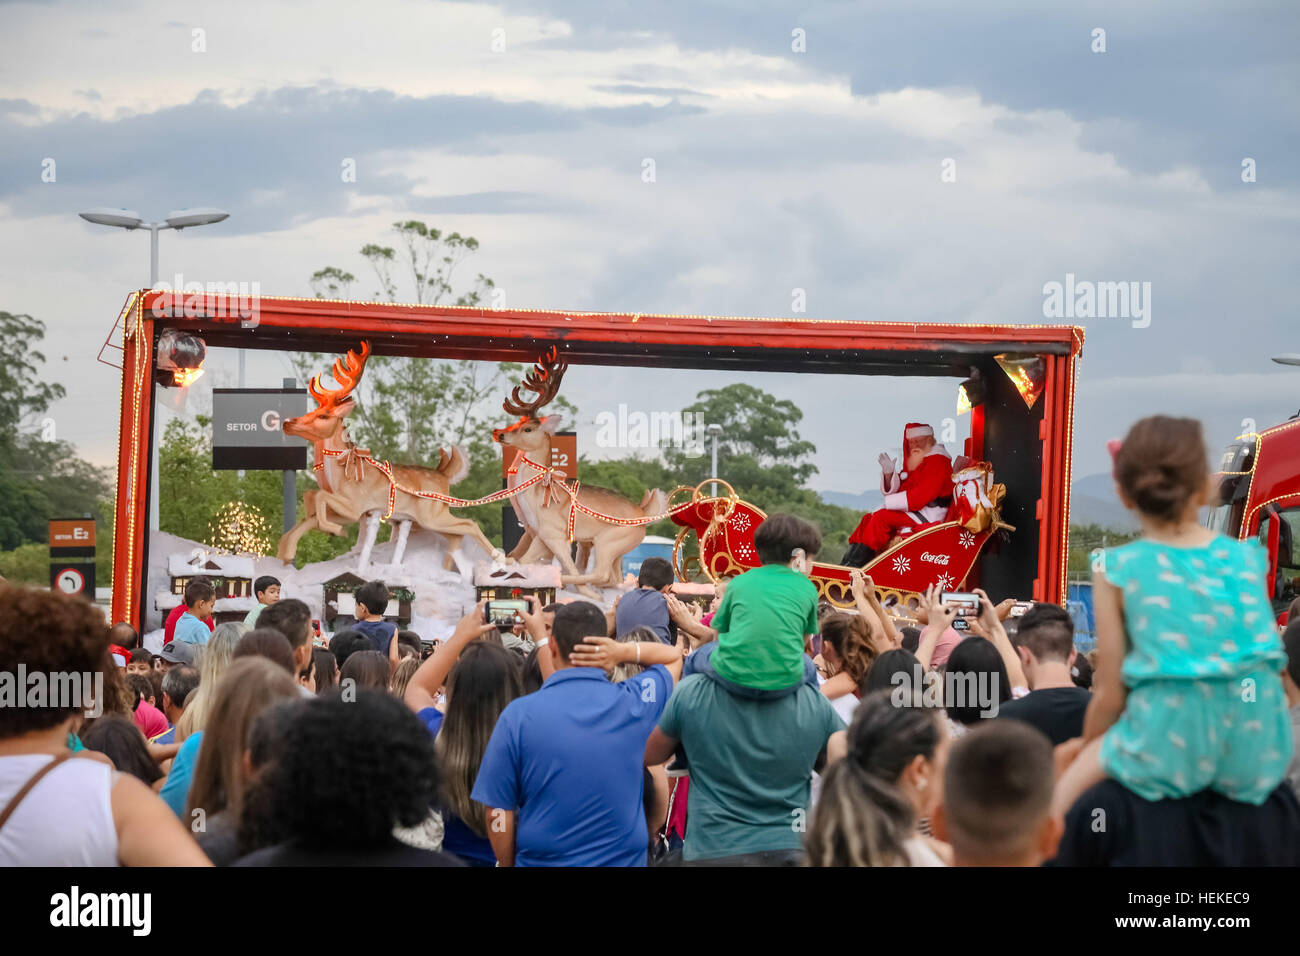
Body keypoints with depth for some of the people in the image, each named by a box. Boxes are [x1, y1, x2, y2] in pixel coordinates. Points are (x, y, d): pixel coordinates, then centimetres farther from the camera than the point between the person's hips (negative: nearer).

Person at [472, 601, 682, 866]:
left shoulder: (518, 715, -14)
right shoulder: (634, 702, -7)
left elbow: (498, 814, -11)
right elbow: (673, 656, 14)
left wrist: (508, 864, 5)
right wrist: (624, 651, -5)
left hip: (542, 862, -2)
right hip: (624, 859, 2)